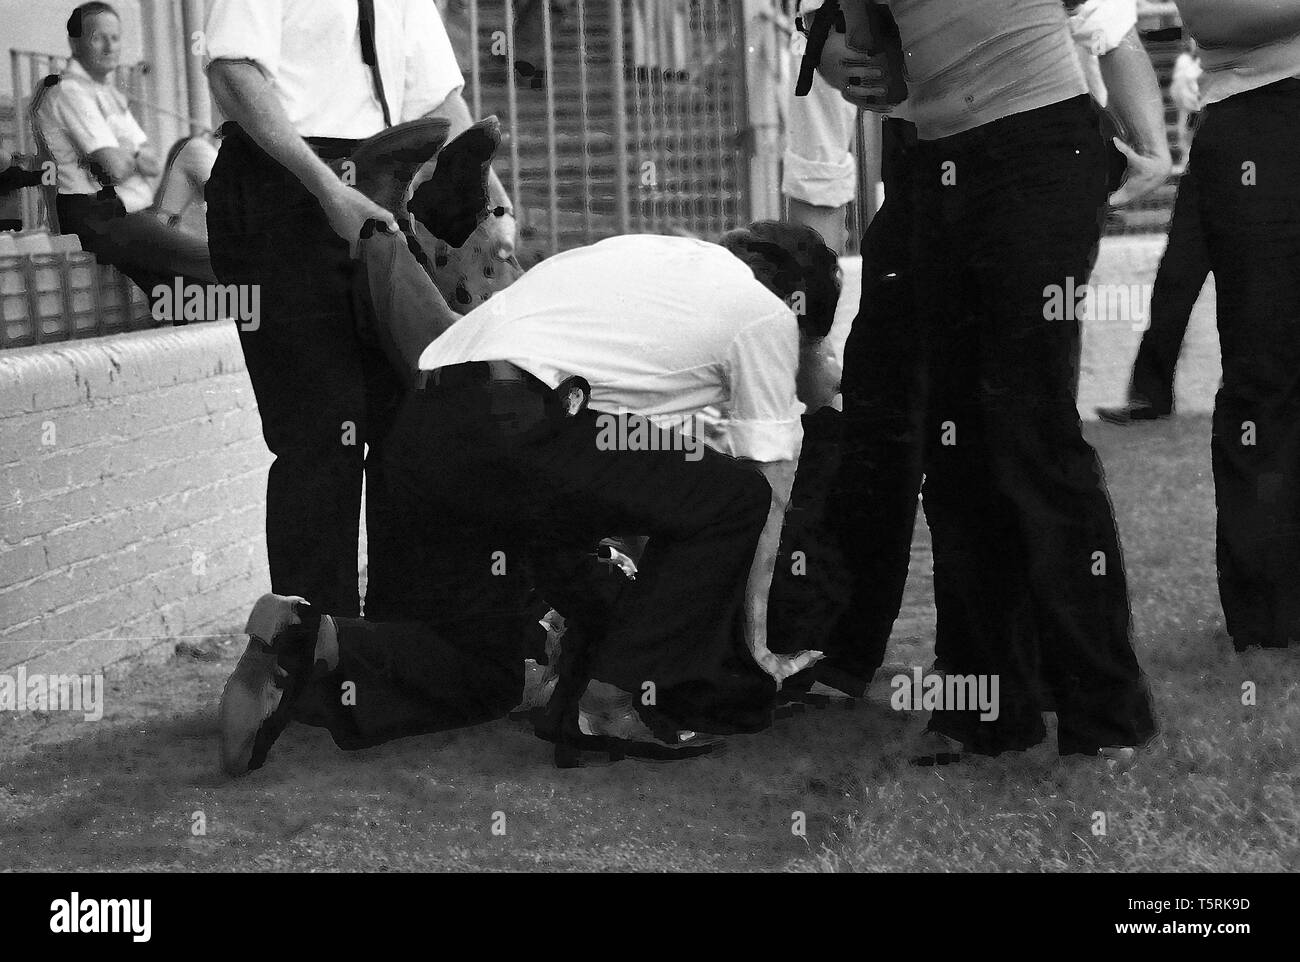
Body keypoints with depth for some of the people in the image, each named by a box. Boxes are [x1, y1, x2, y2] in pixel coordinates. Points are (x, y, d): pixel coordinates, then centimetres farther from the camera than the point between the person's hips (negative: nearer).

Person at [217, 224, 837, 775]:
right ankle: (620, 701, 2)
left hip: (419, 432, 8)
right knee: (735, 498, 5)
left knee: (481, 678, 20)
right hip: (512, 432, -8)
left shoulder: (651, 255, 33)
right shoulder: (768, 311, 13)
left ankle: (308, 643, -1)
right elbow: (768, 488, 14)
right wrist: (755, 641, 25)